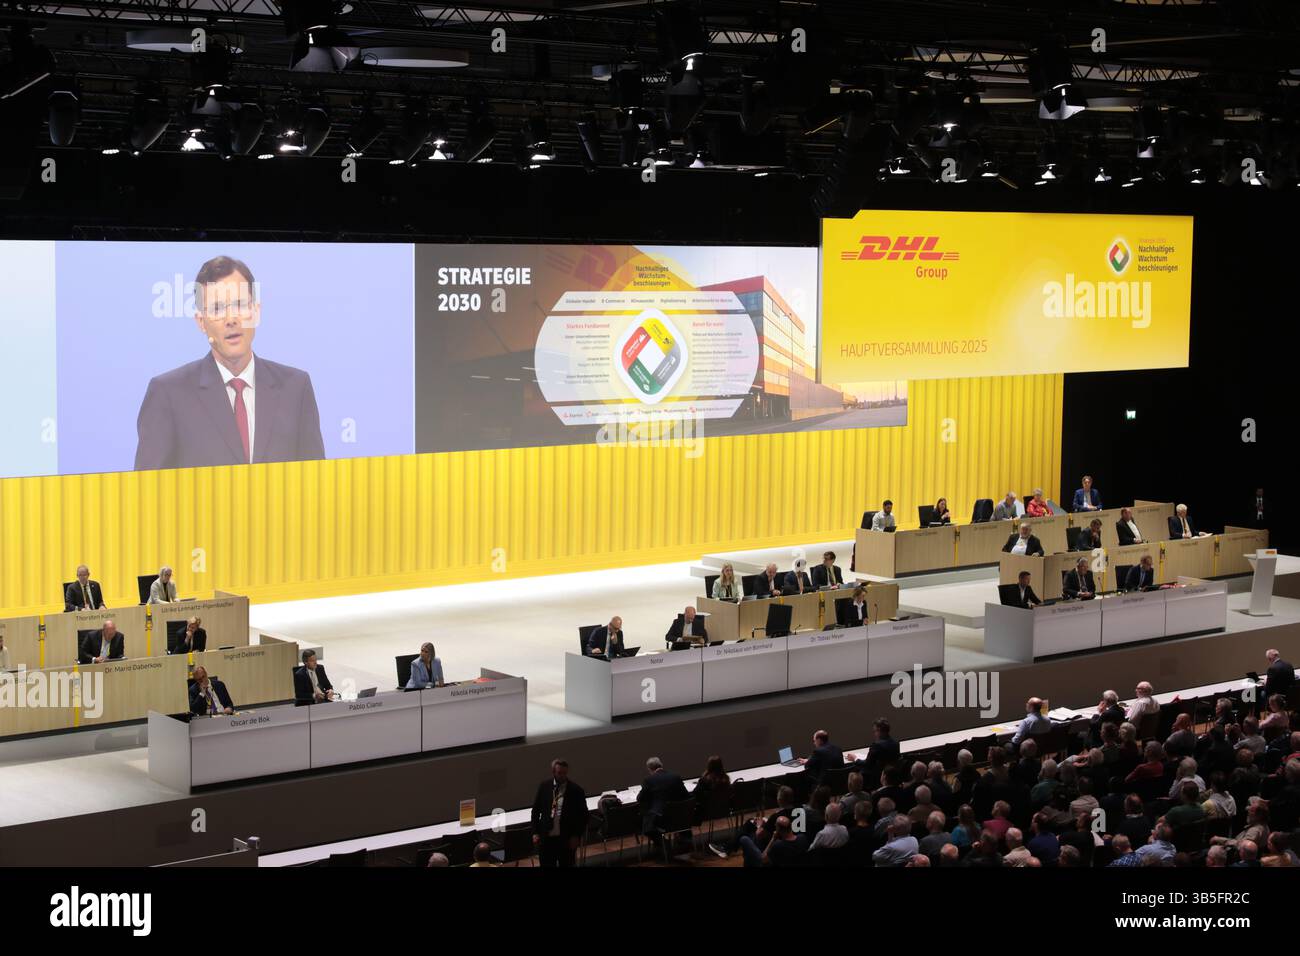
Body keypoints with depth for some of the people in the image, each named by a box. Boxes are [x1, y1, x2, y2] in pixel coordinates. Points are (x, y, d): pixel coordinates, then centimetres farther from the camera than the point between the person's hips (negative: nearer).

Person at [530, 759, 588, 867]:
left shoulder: (576, 790, -7)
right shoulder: (544, 786, 1)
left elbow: (583, 815, -2)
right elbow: (536, 810, 7)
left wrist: (577, 836, -8)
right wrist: (535, 833, 1)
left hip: (566, 839, -2)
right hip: (546, 837, 2)